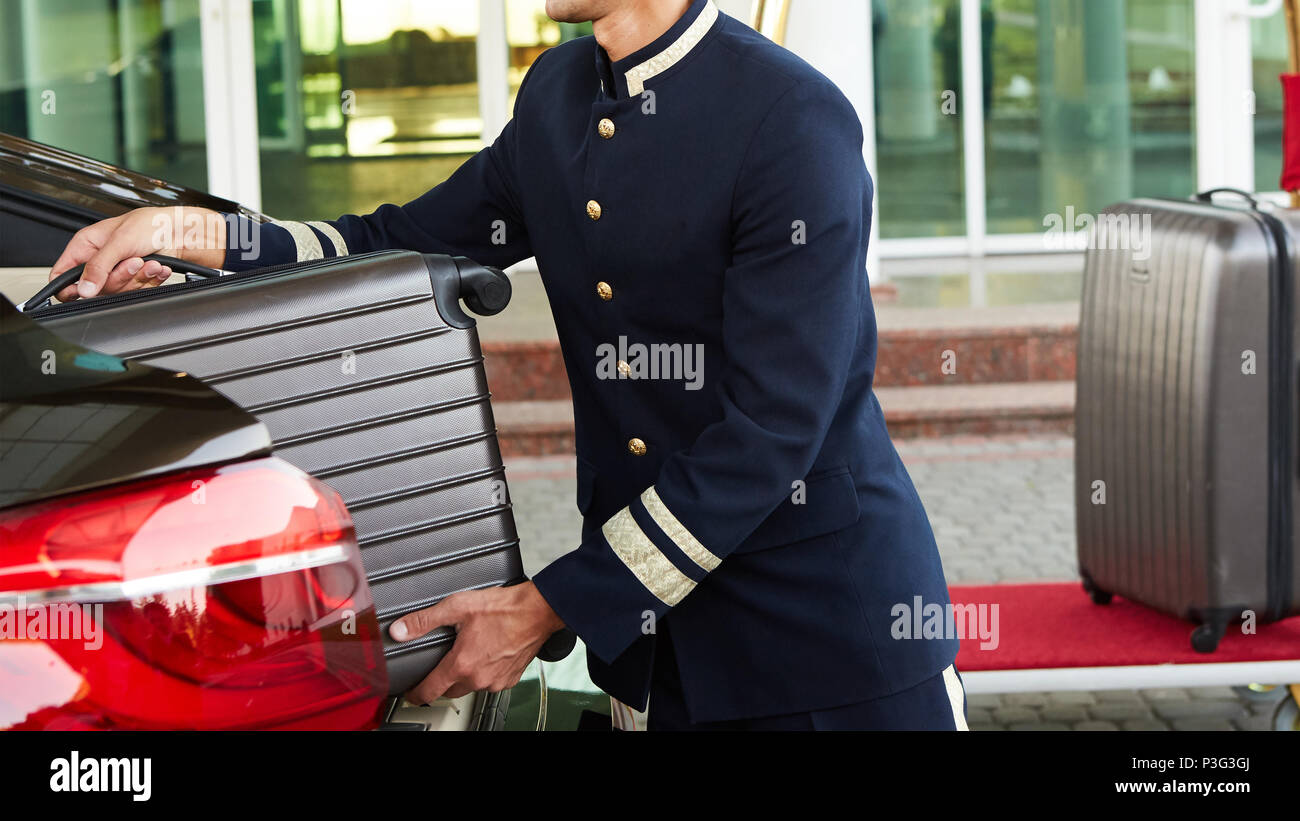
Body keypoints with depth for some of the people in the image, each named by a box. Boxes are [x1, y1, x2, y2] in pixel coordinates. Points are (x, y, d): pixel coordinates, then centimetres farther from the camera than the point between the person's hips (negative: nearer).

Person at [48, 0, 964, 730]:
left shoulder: (796, 119, -19)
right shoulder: (555, 95, 6)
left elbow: (771, 428, -21)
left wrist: (549, 608, -19)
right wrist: (197, 236, 0)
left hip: (826, 611, -6)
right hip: (650, 607, 6)